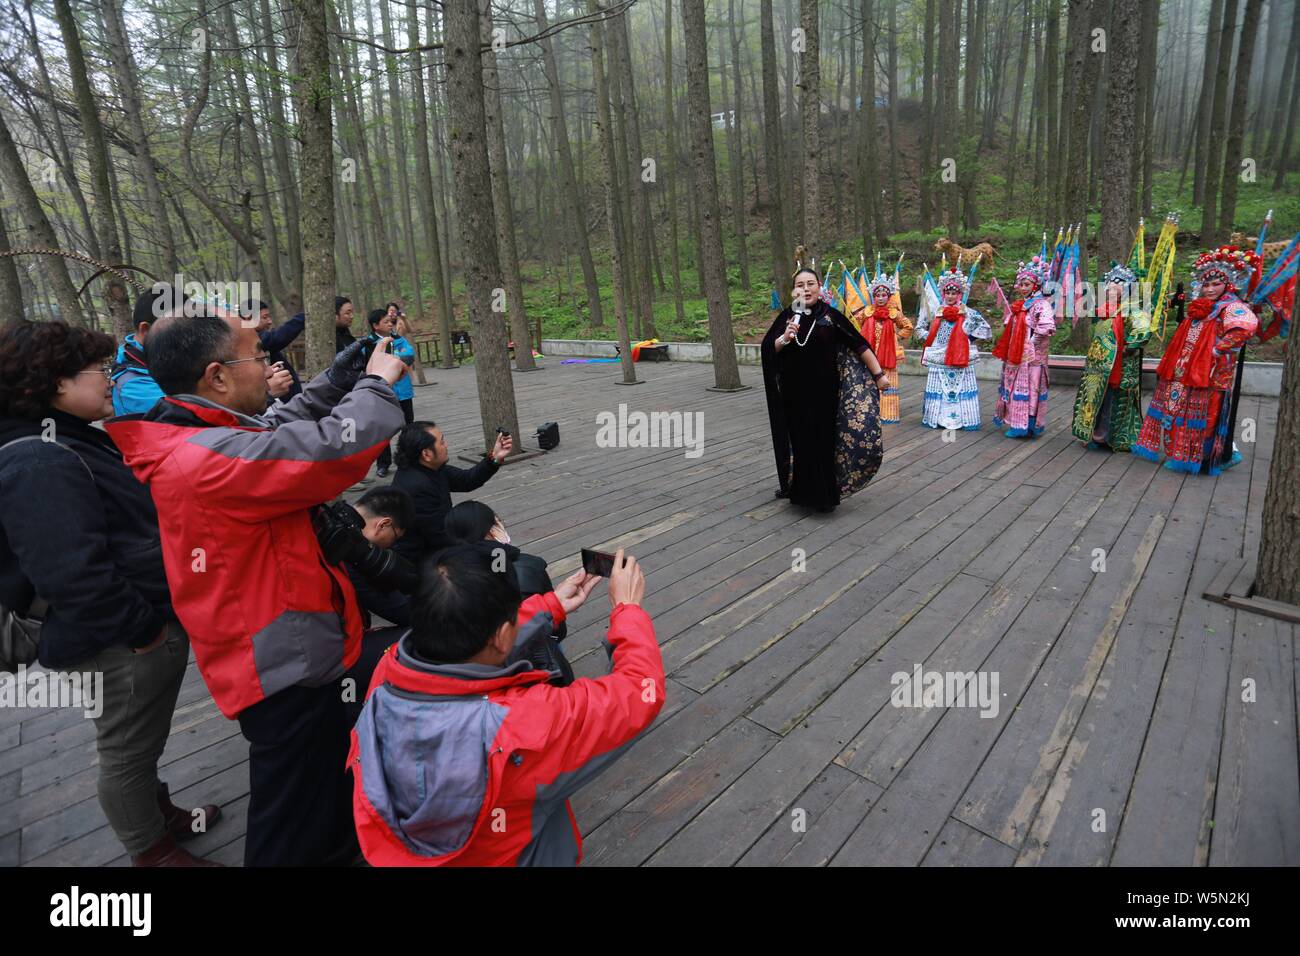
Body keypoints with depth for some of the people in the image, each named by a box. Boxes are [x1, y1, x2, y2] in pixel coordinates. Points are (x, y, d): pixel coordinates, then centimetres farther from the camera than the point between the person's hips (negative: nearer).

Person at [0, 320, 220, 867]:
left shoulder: (71, 440, 9)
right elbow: (74, 575, -30)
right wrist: (143, 629, -20)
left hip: (151, 625, 10)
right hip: (123, 647, -10)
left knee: (142, 745, 27)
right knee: (127, 753, 11)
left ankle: (161, 815, 47)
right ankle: (152, 852, 31)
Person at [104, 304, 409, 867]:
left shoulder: (187, 438, 3)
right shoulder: (210, 458, -29)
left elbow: (275, 433, 18)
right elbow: (336, 448, -35)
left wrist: (335, 383, 8)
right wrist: (377, 384, -17)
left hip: (279, 652, 11)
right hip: (285, 666, -11)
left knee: (323, 774, 33)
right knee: (295, 820, 11)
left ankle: (335, 847, 56)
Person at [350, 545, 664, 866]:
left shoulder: (388, 671, -24)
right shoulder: (525, 722, -37)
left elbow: (464, 641, -4)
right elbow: (641, 691, -23)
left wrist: (553, 604, 4)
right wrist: (627, 606, -9)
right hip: (506, 858, -4)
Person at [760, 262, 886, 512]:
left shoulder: (831, 315, -4)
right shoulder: (787, 316, 2)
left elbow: (859, 344, -4)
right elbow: (767, 348, -5)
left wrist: (878, 374, -6)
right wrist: (785, 337, -23)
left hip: (824, 390, -2)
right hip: (795, 393, 2)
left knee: (824, 439, 4)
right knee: (800, 440, 9)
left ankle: (823, 493, 17)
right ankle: (801, 489, 25)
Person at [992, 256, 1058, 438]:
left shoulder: (1041, 304, -10)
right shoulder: (1017, 305, 14)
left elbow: (1047, 327, -24)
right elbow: (1009, 327, 26)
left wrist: (1032, 341, -15)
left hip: (1031, 356, -8)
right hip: (1015, 355, 8)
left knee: (1029, 388, -5)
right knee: (1014, 387, 11)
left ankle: (1028, 425, 0)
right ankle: (1017, 423, 20)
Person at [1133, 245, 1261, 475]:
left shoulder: (1232, 307, -11)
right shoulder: (1197, 308, 14)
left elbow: (1246, 327, -30)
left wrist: (1217, 348, -23)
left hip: (1208, 375, -8)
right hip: (1181, 374, 8)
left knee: (1200, 415, -2)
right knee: (1174, 409, 14)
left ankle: (1198, 457, 6)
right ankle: (1170, 449, 26)